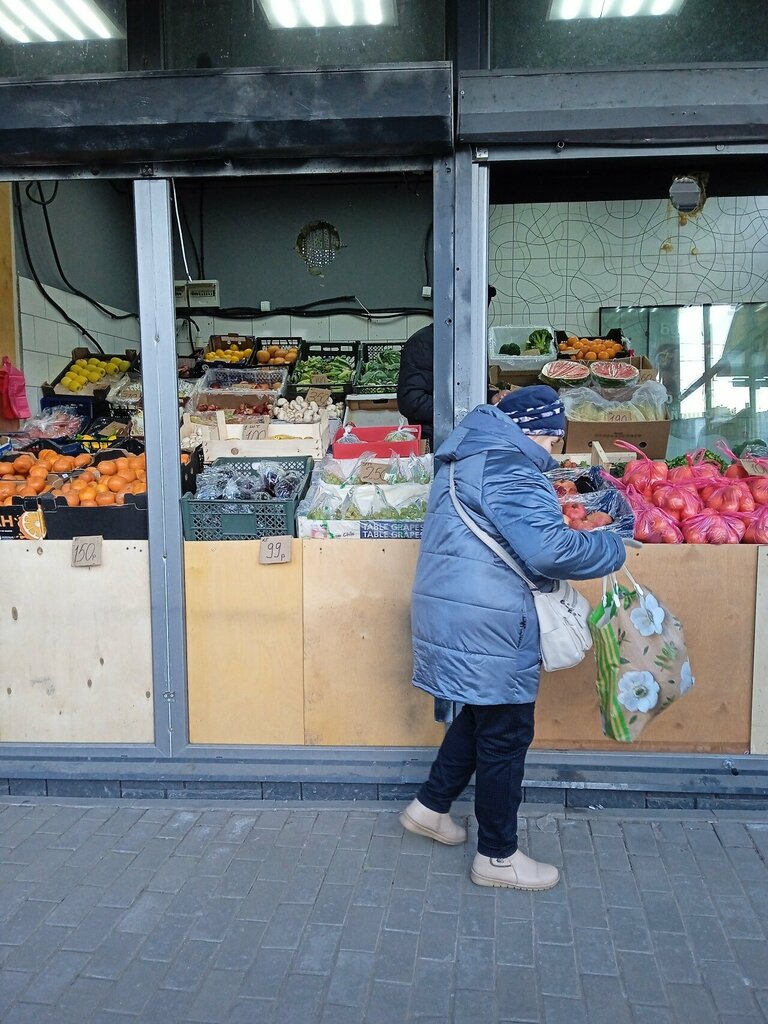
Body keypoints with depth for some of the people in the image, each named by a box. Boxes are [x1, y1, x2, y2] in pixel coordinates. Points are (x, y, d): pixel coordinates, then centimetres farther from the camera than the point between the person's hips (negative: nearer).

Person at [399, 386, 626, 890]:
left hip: (460, 617, 10)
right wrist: (613, 548, -12)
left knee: (481, 716, 25)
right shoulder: (507, 467, -18)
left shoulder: (470, 457, 16)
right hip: (487, 629, -10)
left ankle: (430, 806, 37)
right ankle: (498, 857, 21)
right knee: (506, 736, 4)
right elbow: (550, 548, -27)